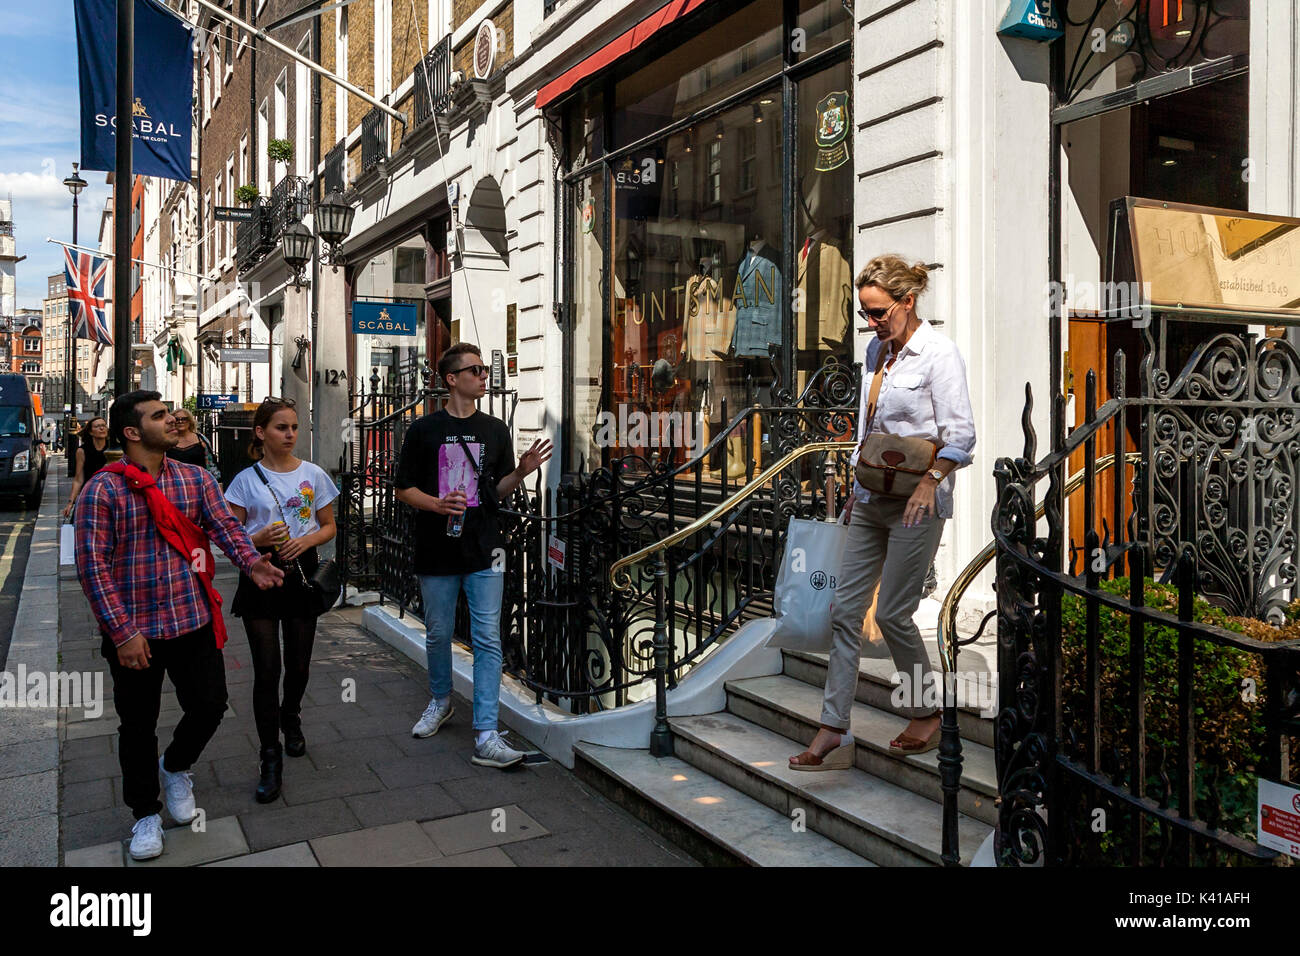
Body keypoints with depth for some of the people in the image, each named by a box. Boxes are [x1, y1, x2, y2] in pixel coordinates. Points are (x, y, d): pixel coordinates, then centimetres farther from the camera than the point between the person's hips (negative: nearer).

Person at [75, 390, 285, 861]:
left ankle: (175, 767, 39)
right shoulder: (102, 490, -8)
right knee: (138, 725, 11)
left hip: (194, 621, 3)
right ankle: (146, 813, 33)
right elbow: (93, 565, -10)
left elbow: (224, 526, -4)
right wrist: (122, 631, -15)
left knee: (209, 706, 7)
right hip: (134, 631, -3)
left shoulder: (196, 479, 4)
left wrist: (251, 561, -26)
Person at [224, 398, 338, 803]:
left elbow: (328, 527, 9)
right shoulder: (246, 479, -2)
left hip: (302, 572, 2)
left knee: (298, 664, 13)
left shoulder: (313, 475, 2)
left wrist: (306, 540, -11)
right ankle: (271, 761, 5)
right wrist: (261, 538, -19)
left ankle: (291, 720, 44)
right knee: (267, 670, -5)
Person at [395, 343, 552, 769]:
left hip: (484, 550, 1)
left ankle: (486, 736, -4)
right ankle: (440, 702, 39)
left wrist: (522, 470, -7)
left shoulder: (495, 429, 10)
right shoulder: (424, 430, 1)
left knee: (488, 640, -5)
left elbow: (499, 490, 13)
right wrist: (437, 504, -16)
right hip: (436, 552, -1)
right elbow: (403, 488, 3)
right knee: (438, 634, 13)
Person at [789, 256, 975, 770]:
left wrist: (928, 481, -25)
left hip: (916, 502, -7)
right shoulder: (876, 350, 13)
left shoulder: (939, 353, -9)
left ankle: (926, 715, 22)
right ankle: (833, 729, 8)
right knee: (846, 608, 3)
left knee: (893, 614, -2)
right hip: (872, 501, 7)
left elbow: (961, 434, -13)